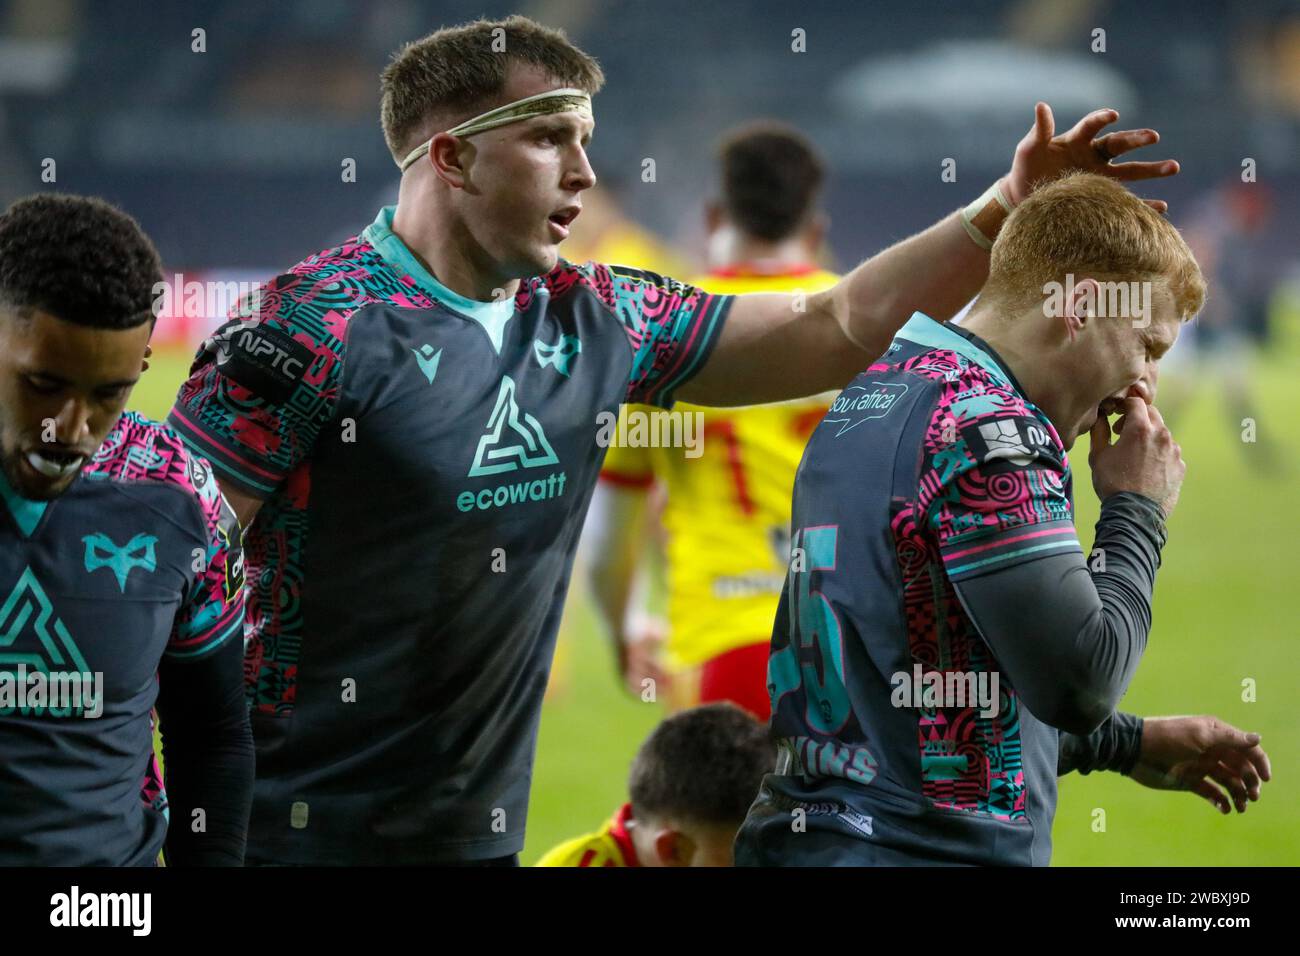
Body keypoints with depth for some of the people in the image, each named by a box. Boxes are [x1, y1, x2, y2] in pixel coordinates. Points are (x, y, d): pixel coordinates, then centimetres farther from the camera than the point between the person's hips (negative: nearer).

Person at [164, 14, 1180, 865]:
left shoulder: (598, 322, 8)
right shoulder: (318, 322, -13)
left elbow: (838, 329, 16)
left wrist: (1008, 210, 7)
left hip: (476, 829, 7)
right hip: (297, 831, -7)